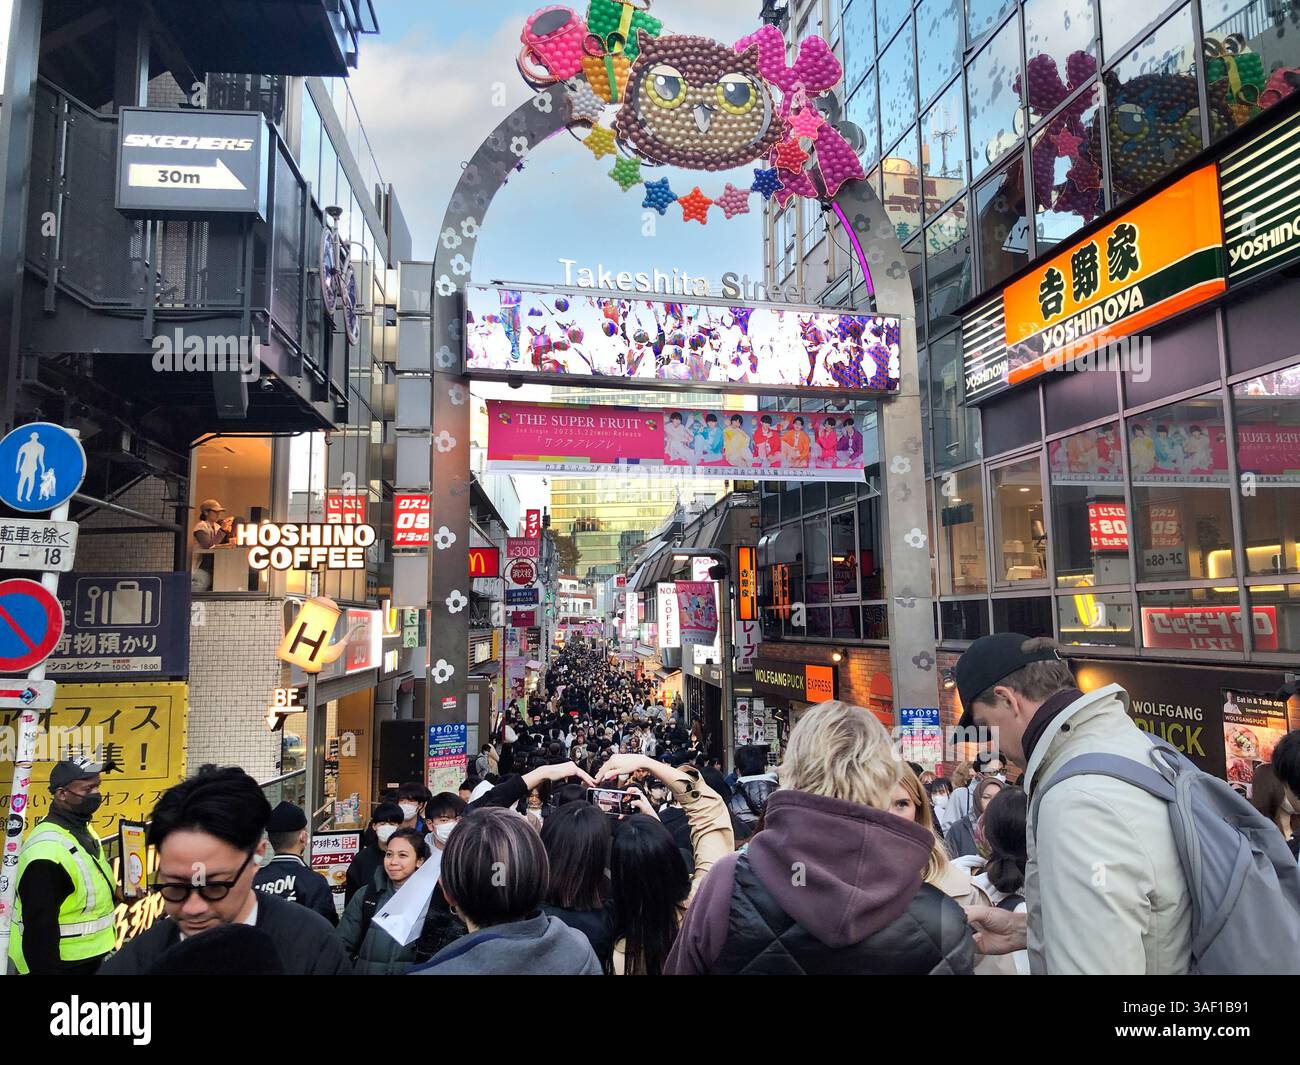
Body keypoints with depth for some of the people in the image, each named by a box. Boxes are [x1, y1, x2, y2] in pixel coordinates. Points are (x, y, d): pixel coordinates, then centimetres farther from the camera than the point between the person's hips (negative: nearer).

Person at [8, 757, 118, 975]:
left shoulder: (83, 830, 5)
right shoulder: (47, 852, -26)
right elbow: (39, 932, -25)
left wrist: (114, 893, 6)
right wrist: (46, 971, -22)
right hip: (62, 967, -9)